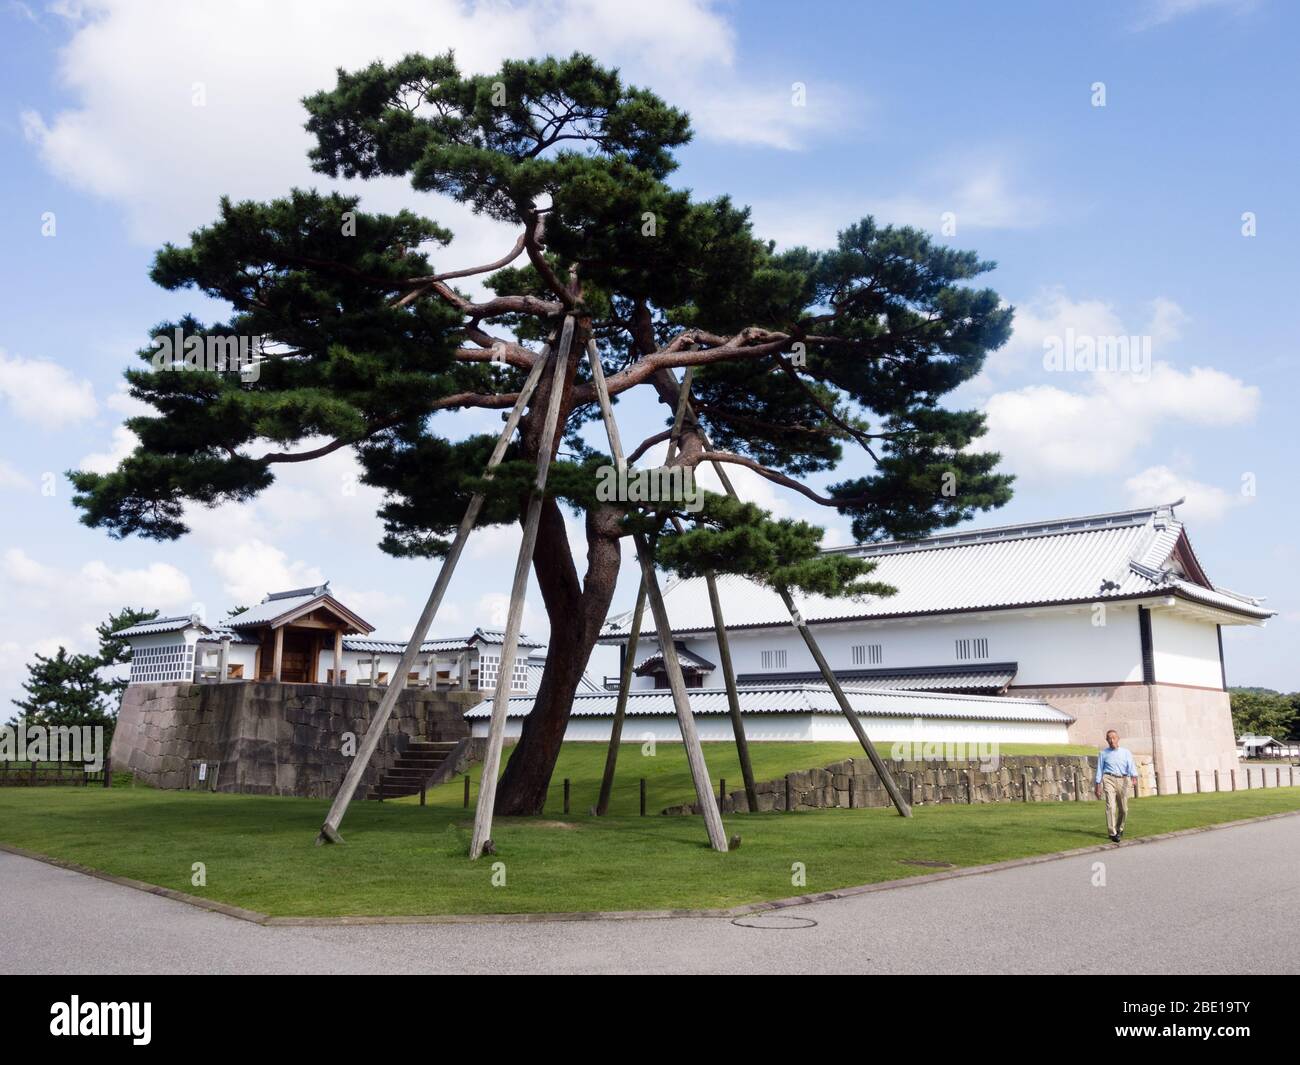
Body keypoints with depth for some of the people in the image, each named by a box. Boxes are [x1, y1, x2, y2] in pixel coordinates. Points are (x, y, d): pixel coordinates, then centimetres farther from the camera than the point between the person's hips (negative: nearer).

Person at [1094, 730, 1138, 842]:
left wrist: (1134, 777, -25)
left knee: (1123, 809, 6)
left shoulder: (1126, 752, 10)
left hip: (1122, 780, 2)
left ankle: (1119, 829, 31)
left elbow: (1131, 766, -5)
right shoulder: (1103, 753, 10)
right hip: (1109, 779, -2)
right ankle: (1112, 833, -16)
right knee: (1111, 806, -16)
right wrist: (1098, 786, 6)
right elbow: (1099, 769, 12)